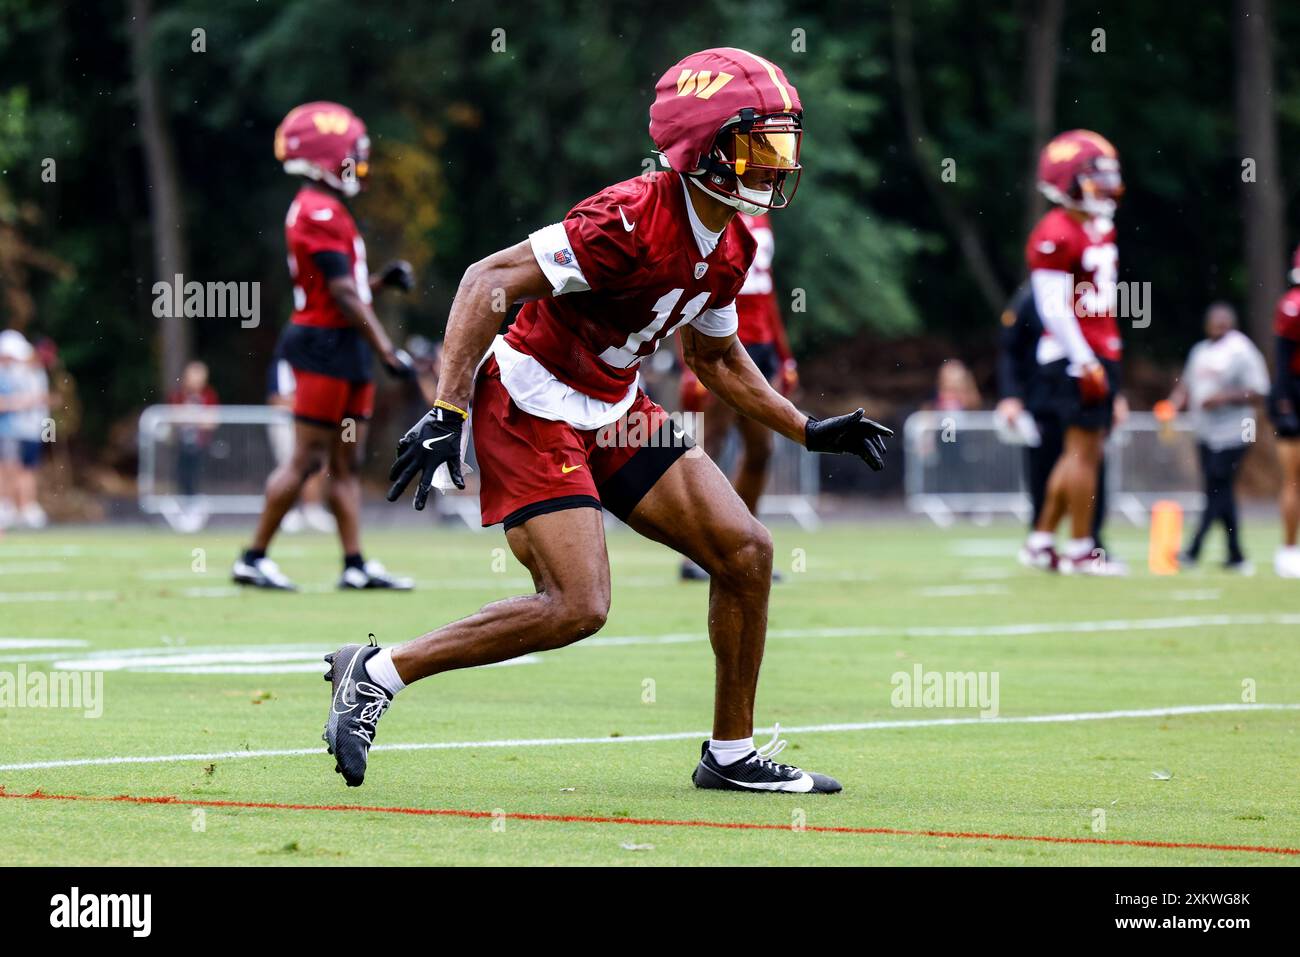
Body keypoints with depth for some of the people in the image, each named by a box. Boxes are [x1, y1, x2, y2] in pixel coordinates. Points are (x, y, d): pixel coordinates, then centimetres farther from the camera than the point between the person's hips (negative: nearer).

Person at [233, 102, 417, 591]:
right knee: (307, 458, -7)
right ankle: (254, 559, -1)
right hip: (325, 344, -10)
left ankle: (356, 565, 8)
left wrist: (382, 280, 6)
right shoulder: (320, 212, -15)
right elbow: (344, 296, -19)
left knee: (346, 461, 8)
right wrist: (387, 350, -18)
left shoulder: (323, 210, 17)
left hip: (342, 349, 10)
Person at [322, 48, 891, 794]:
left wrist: (811, 432, 18)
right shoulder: (632, 221, -25)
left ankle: (732, 754, 14)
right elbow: (487, 284, -26)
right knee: (578, 607, -19)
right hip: (534, 410, -9)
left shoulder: (732, 249, 3)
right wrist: (447, 412, -32)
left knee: (746, 552, 2)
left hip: (614, 415, 9)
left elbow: (716, 357, 22)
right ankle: (377, 673, -6)